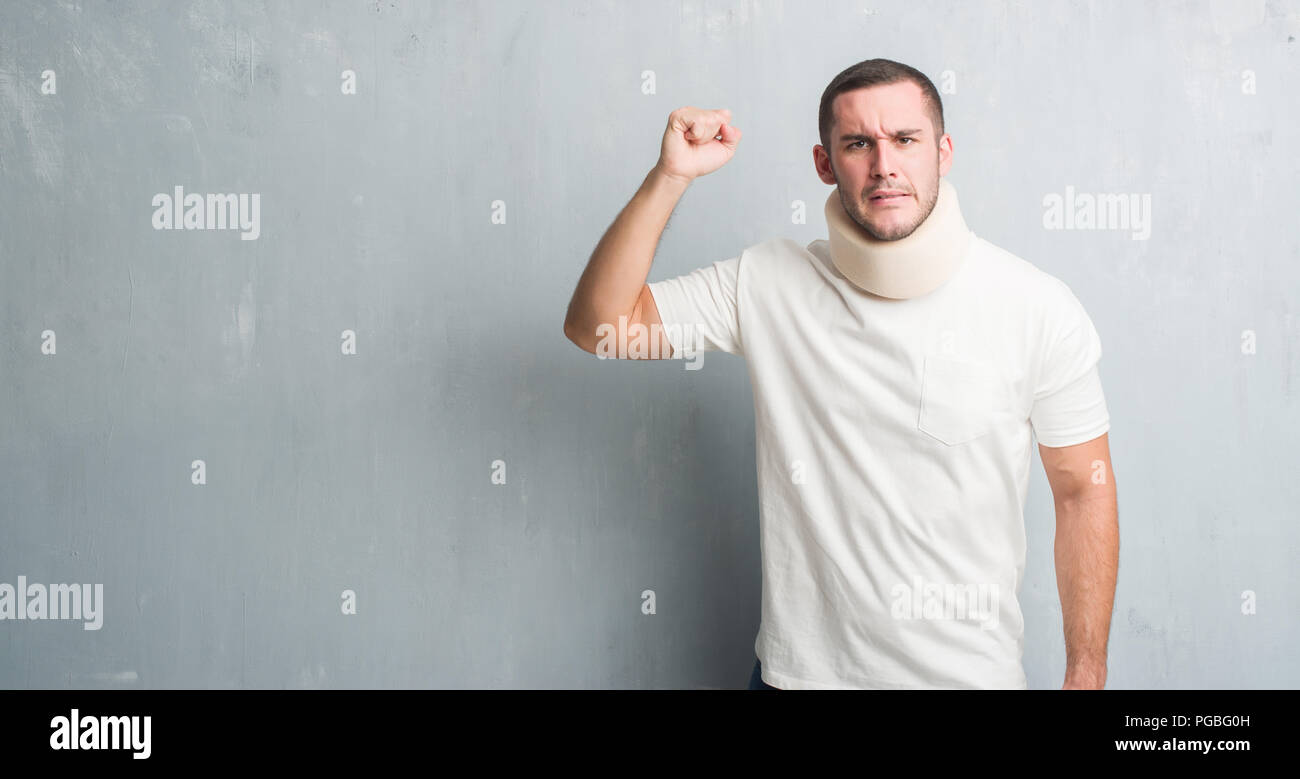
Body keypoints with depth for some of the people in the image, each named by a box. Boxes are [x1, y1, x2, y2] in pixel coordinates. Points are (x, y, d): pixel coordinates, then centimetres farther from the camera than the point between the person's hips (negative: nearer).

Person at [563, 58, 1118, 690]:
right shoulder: (767, 284, -6)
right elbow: (597, 325, -10)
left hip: (971, 669, -1)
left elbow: (1084, 494, -4)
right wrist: (670, 176, -19)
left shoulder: (1038, 307, -10)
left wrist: (1086, 674, -3)